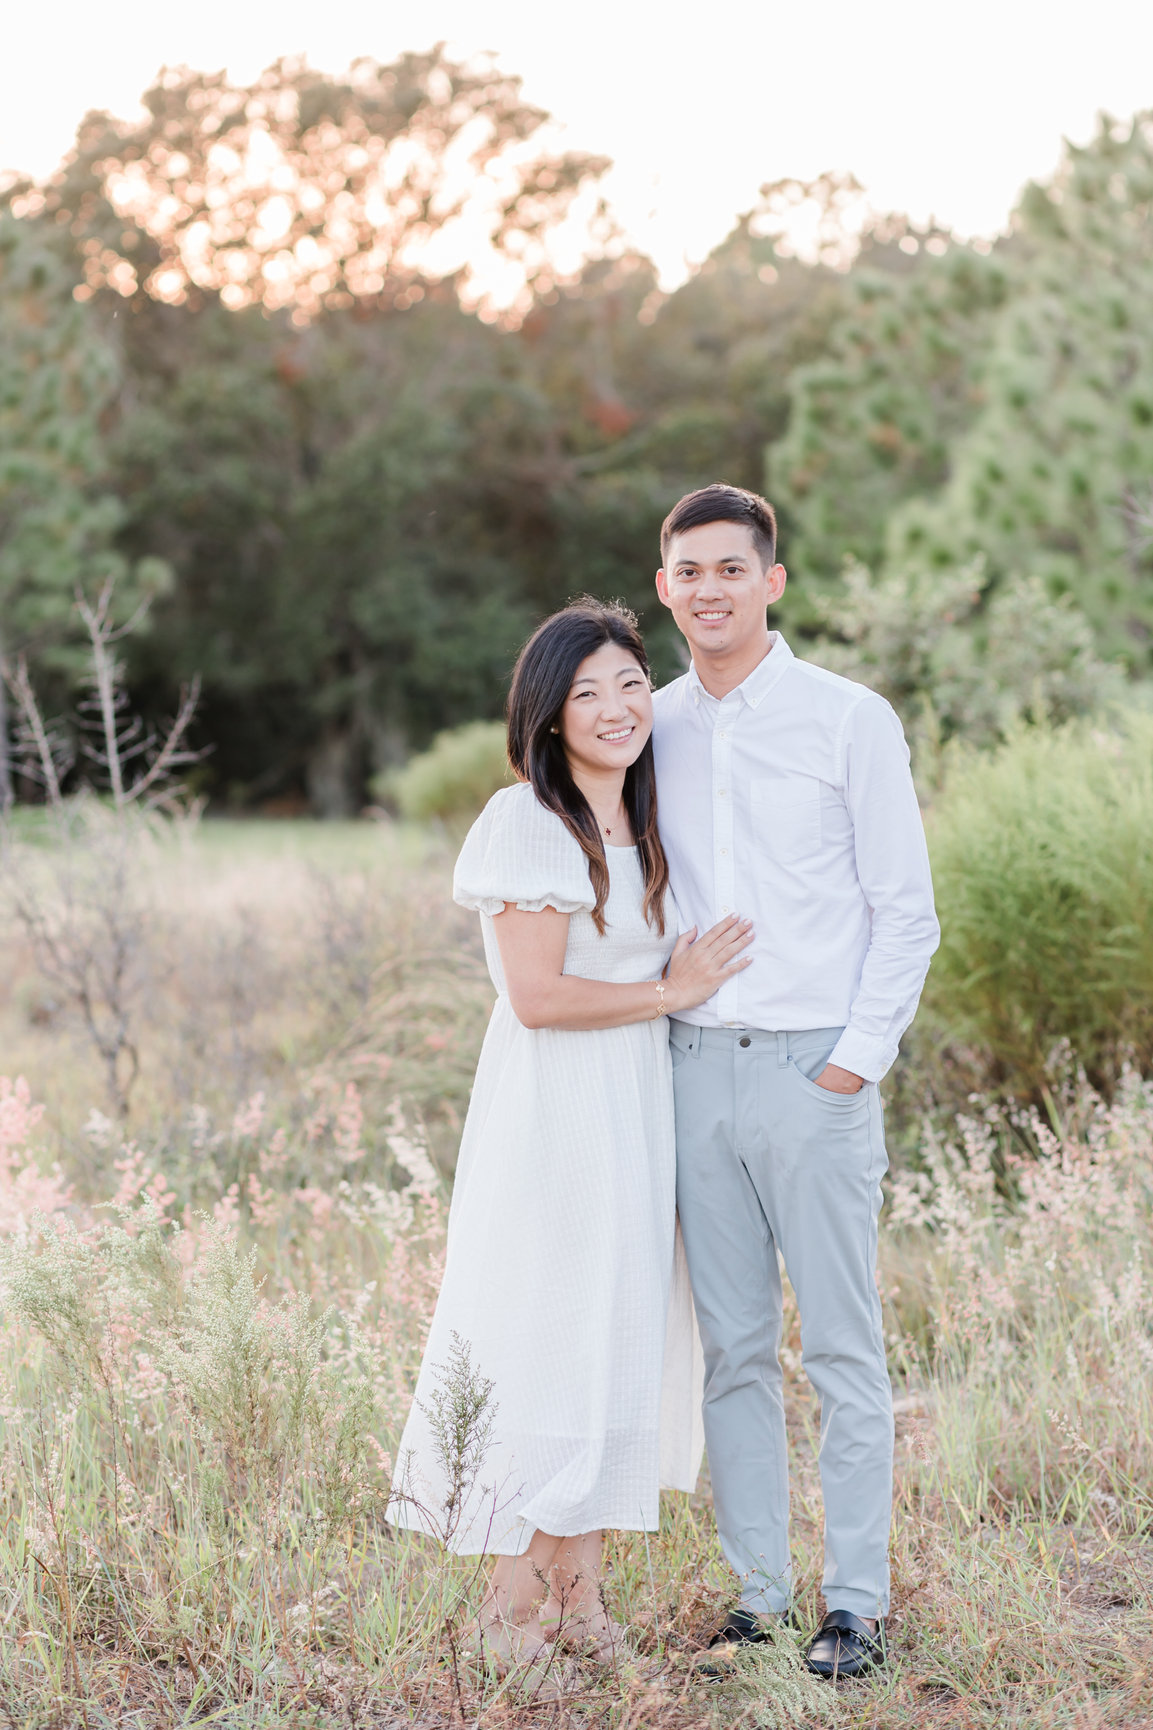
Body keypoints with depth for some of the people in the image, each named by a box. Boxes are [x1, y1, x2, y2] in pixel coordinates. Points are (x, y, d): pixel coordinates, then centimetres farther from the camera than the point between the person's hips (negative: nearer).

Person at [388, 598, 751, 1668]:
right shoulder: (531, 823, -13)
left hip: (636, 1111, 8)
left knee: (622, 1339, 10)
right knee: (550, 1337, -4)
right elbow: (538, 996, -18)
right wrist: (671, 991, -10)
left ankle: (577, 1587, 19)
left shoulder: (642, 827, 13)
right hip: (553, 1109, -8)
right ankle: (513, 1604, 6)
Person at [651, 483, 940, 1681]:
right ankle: (756, 1590, 15)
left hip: (814, 1072, -4)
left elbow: (905, 911, -2)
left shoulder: (849, 721, -2)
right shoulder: (650, 730, 11)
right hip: (696, 1069, 4)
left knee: (840, 1348, -1)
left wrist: (859, 1060, -8)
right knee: (732, 1348, 7)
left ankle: (856, 1603, 6)